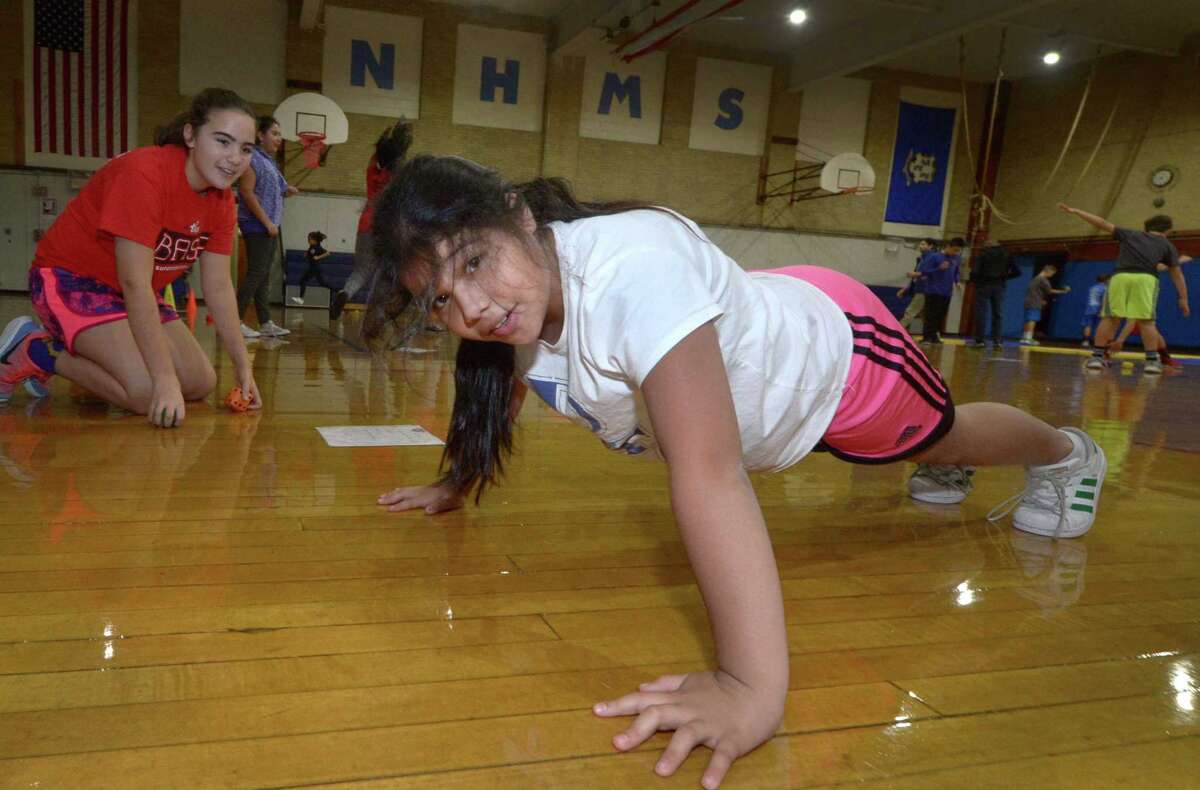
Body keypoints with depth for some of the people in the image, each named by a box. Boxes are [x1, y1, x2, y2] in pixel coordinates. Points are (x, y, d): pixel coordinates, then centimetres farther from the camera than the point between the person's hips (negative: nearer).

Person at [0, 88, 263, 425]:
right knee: (150, 394, -25)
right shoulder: (144, 172, -27)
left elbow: (219, 288, 0)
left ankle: (77, 354, 13)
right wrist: (164, 377, -35)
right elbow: (135, 283, -31)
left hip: (134, 295, 8)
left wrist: (243, 366, -6)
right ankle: (34, 352, -2)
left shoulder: (222, 200, -4)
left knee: (201, 384, -2)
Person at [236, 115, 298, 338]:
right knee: (256, 273, -10)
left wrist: (286, 192, 7)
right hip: (256, 225, -9)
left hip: (269, 226, 9)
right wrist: (266, 221, -19)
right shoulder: (253, 158, -9)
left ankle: (266, 323, 12)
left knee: (264, 276, 9)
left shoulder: (269, 161, 18)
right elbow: (247, 192, -17)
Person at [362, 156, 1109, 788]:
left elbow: (708, 471, -56)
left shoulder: (632, 270, -47)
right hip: (778, 326, 6)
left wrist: (753, 686, -59)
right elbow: (496, 396, 1)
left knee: (944, 434, 27)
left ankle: (1068, 454, 61)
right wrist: (454, 487, 5)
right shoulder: (511, 298, -22)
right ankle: (944, 476, 72)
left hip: (837, 346, -6)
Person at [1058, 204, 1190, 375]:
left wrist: (1074, 211, 23)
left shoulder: (1130, 234, 24)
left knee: (1110, 318, 3)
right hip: (1146, 278, -1)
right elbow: (1177, 273, 18)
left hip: (1120, 276, 1)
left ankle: (1097, 356, -1)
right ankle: (1152, 360, -4)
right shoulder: (1168, 246, 22)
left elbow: (1103, 223, 21)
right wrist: (1183, 298, 18)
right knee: (1146, 321, 2)